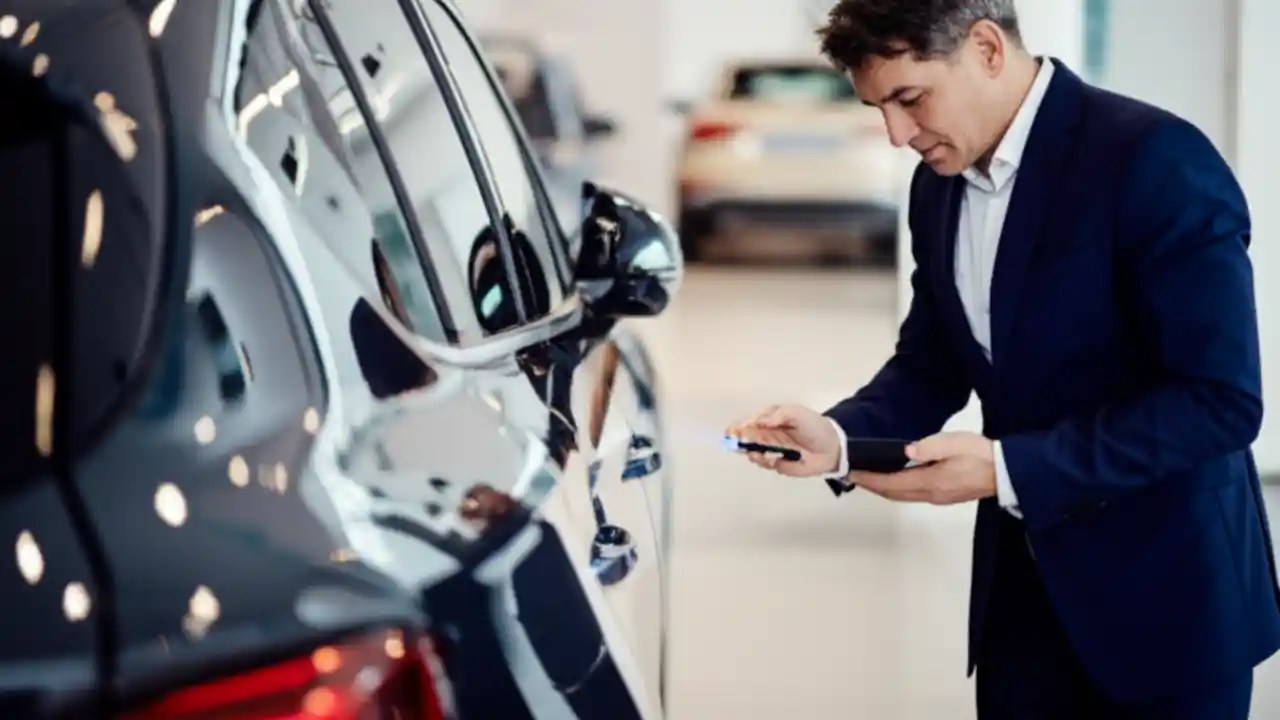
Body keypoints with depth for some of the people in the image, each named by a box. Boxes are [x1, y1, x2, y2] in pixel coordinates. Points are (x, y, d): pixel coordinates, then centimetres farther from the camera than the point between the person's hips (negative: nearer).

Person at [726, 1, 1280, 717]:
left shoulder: (1156, 161, -19)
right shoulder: (939, 184, 5)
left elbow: (1221, 400, -22)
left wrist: (1007, 468, -25)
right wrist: (839, 437, -8)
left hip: (1166, 592, -6)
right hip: (1022, 584, 6)